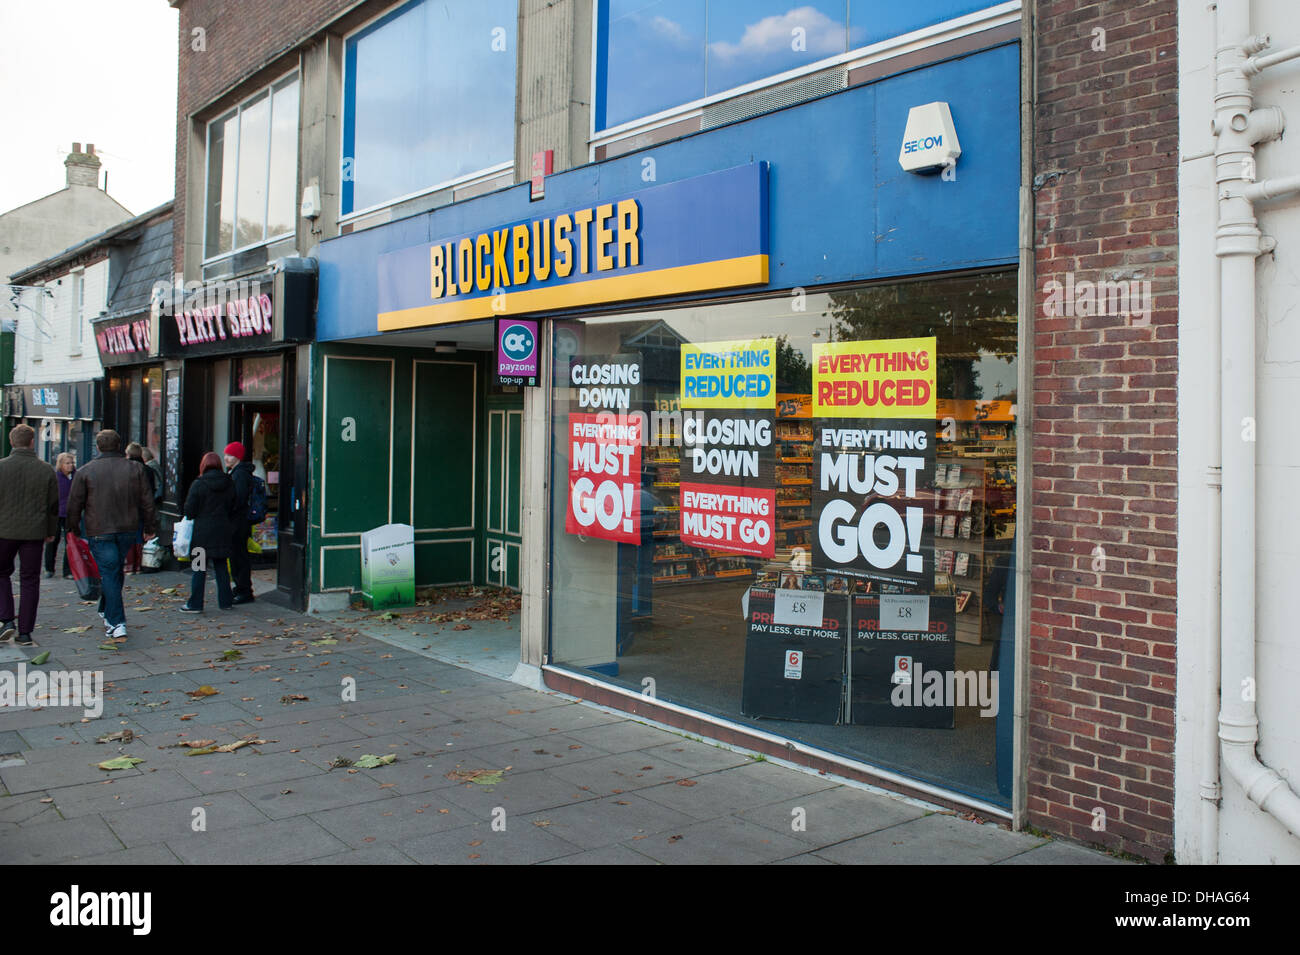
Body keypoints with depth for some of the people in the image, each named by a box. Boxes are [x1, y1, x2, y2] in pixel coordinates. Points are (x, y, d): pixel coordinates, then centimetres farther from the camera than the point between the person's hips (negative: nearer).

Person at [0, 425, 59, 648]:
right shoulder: (46, 470, -2)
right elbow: (53, 506, 4)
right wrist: (51, 532, 15)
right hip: (34, 532, 1)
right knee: (30, 580, 7)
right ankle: (25, 633, 9)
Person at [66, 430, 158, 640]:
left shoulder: (85, 471, -2)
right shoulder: (135, 468, 4)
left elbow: (74, 506, 1)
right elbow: (147, 502, 5)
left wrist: (72, 530, 13)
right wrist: (150, 527, 13)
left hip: (99, 532, -3)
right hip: (129, 530, 3)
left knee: (109, 574, -2)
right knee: (116, 570, 18)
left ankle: (116, 623, -7)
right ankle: (107, 612, 30)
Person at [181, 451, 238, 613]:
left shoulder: (198, 484, -9)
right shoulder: (229, 484, 4)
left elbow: (189, 509, -9)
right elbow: (234, 508, 8)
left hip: (202, 531, -4)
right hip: (223, 531, 4)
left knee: (198, 569, 1)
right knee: (221, 566, 12)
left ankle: (195, 604, 3)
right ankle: (225, 601, 15)